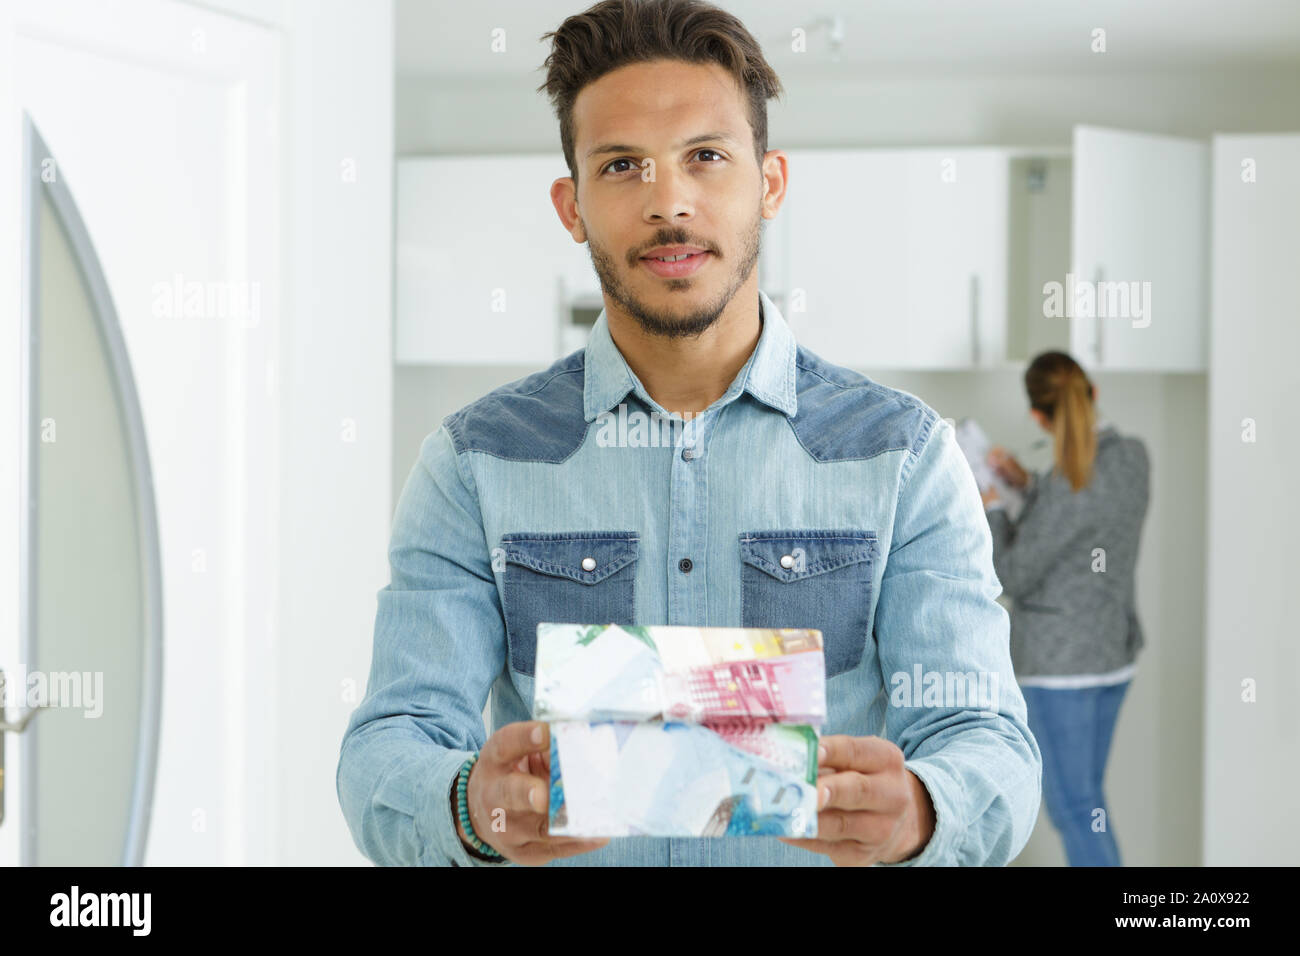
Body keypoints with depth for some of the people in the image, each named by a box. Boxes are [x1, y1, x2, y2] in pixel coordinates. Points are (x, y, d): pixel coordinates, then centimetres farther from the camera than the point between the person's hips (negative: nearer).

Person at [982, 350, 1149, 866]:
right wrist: (1027, 481, 14)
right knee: (1086, 794, 19)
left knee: (1072, 804, 0)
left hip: (1059, 663, -8)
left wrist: (990, 510, -1)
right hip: (1115, 650, 9)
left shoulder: (1068, 487, -25)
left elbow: (1014, 575, -16)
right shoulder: (1133, 456, 0)